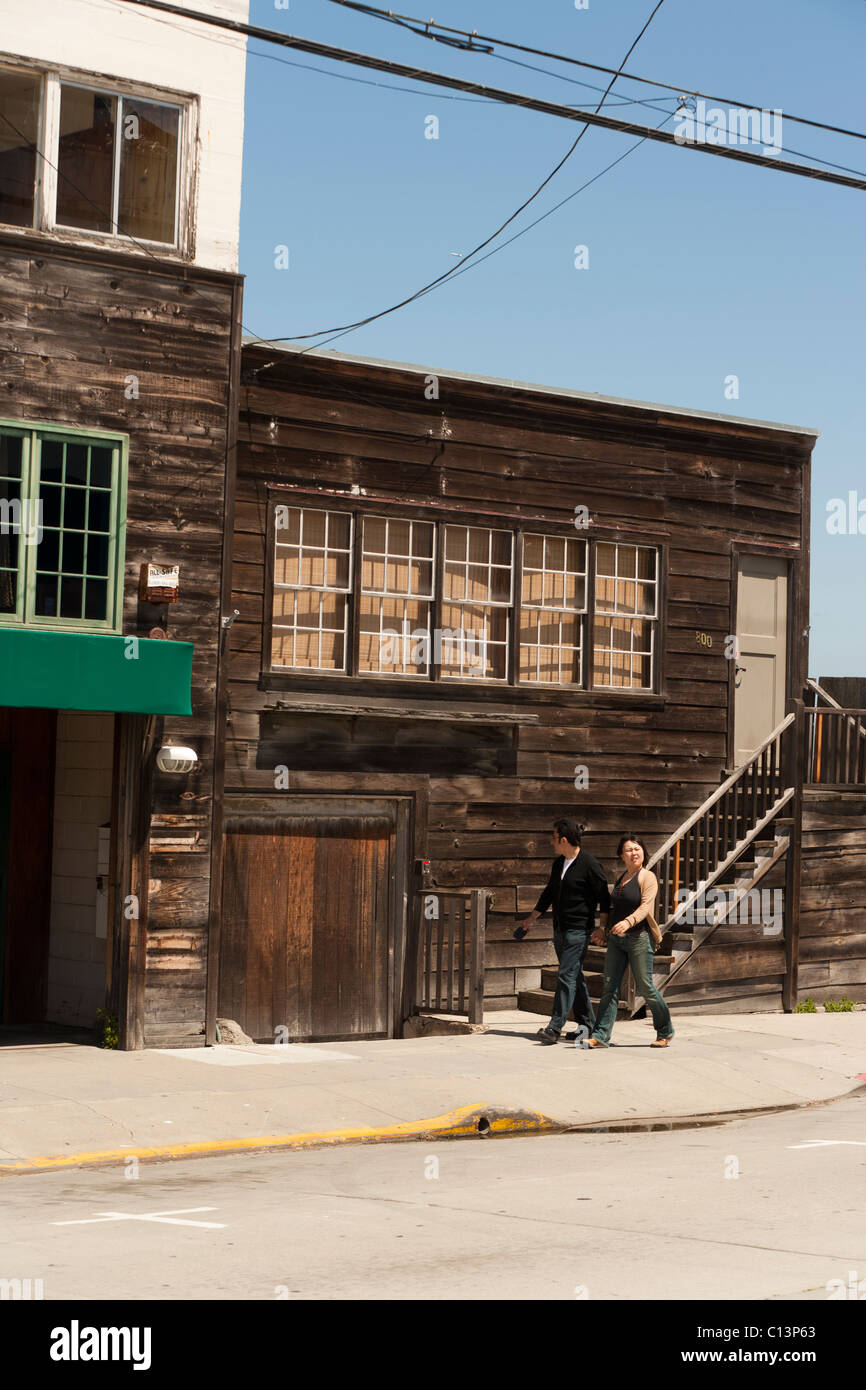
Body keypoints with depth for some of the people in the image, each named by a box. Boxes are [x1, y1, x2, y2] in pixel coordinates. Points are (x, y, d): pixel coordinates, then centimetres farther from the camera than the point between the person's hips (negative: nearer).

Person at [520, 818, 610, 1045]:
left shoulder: (589, 865, -11)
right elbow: (549, 893, 24)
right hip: (560, 929, 8)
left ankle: (555, 1027, -16)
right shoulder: (558, 863, 13)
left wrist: (603, 927, -12)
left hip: (579, 929, -8)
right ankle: (586, 1023, 18)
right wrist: (532, 918, 28)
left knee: (566, 976, -13)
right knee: (575, 977, 11)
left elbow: (604, 897, -8)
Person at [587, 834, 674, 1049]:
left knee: (645, 987, -1)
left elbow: (645, 906, -19)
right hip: (616, 939, 7)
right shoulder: (621, 877, 16)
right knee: (609, 987, 0)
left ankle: (665, 1031, 17)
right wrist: (605, 931, 22)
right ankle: (600, 1036, -1)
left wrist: (628, 922, -34)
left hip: (638, 937, -7)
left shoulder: (647, 877, -6)